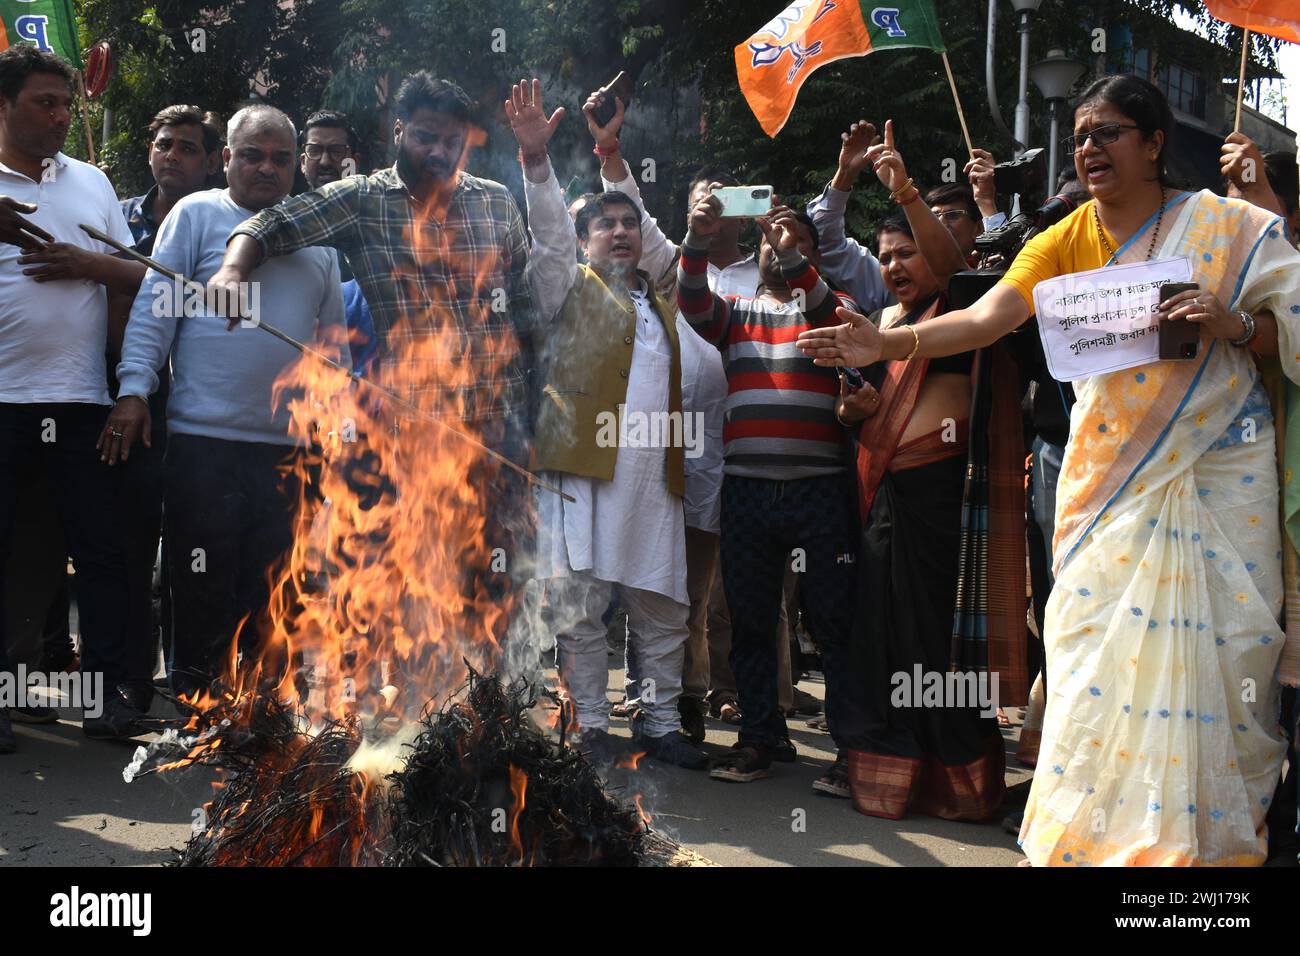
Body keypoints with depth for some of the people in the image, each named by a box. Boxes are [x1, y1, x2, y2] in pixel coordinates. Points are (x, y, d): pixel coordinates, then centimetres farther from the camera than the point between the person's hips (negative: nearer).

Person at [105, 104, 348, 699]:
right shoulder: (198, 214, 3)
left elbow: (332, 333, 20)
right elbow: (155, 307, -4)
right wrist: (134, 387, -14)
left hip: (288, 444, 4)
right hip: (204, 437, -4)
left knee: (265, 590, 11)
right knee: (203, 588, 0)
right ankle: (193, 699, 11)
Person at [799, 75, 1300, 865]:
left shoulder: (1229, 227, 1)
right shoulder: (1066, 242, 4)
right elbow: (986, 318, -11)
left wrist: (1232, 326, -17)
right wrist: (888, 343, -25)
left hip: (1219, 470, -1)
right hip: (1113, 472, 2)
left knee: (1214, 658, -3)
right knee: (1100, 656, -4)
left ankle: (1211, 838, 12)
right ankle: (1090, 837, 8)